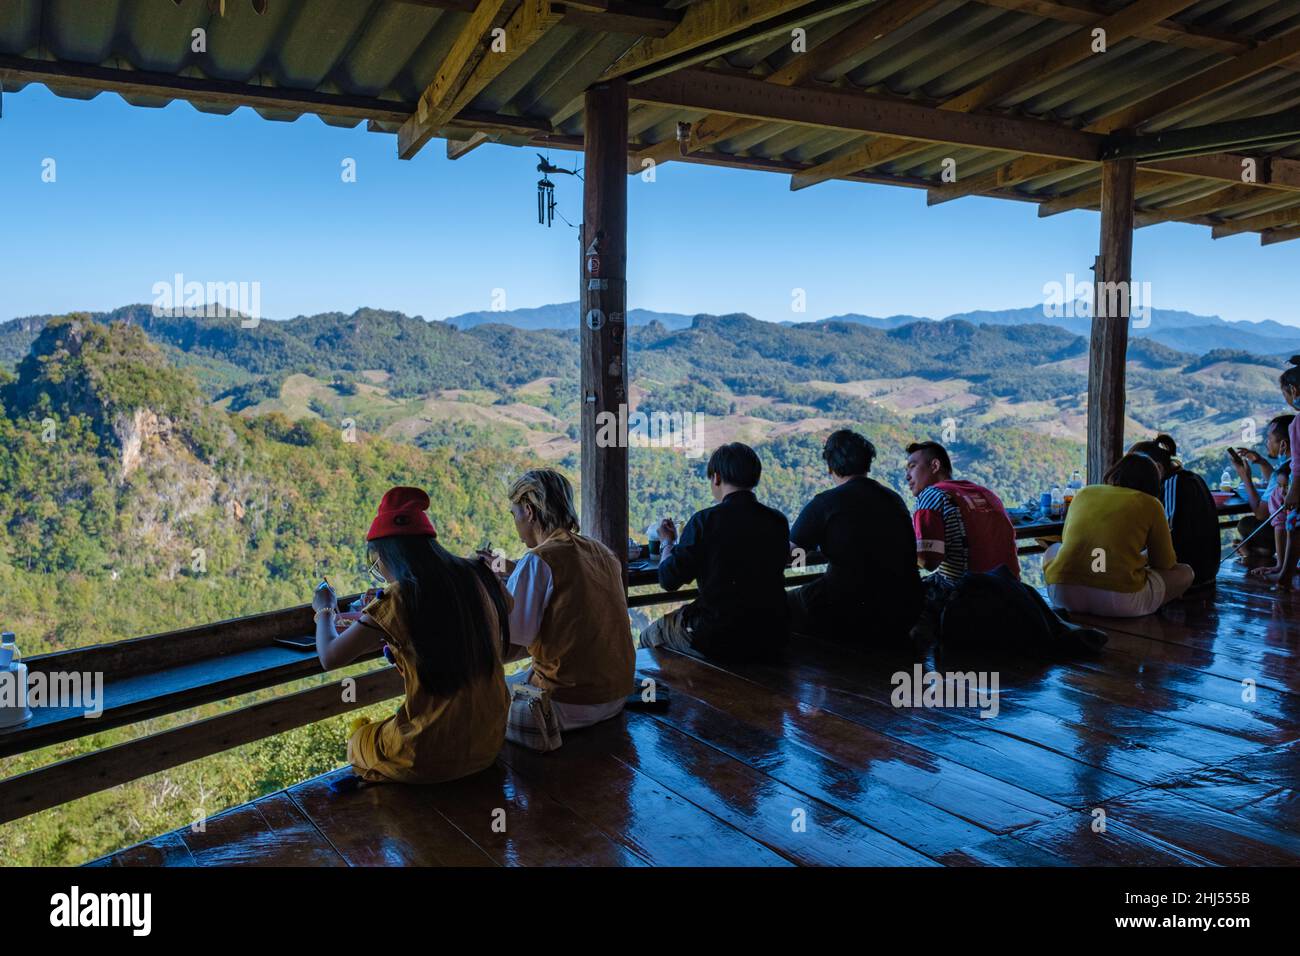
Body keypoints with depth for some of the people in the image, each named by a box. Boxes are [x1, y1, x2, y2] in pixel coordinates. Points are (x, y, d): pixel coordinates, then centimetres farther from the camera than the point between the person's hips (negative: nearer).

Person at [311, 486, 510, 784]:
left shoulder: (398, 599, -18)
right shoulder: (479, 579, -2)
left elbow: (330, 657, -7)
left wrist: (325, 610, 11)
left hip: (429, 761, -5)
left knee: (358, 741, 26)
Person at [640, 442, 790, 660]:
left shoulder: (704, 521, -16)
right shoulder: (779, 521, -3)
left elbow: (669, 580, -9)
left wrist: (667, 543, 11)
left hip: (720, 641, -5)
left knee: (649, 635, 21)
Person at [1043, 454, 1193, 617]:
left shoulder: (1084, 492, 18)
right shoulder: (1150, 504, 9)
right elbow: (1165, 563, 15)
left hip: (1062, 595, 2)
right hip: (1120, 600, -2)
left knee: (1053, 550, 36)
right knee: (1185, 573, 23)